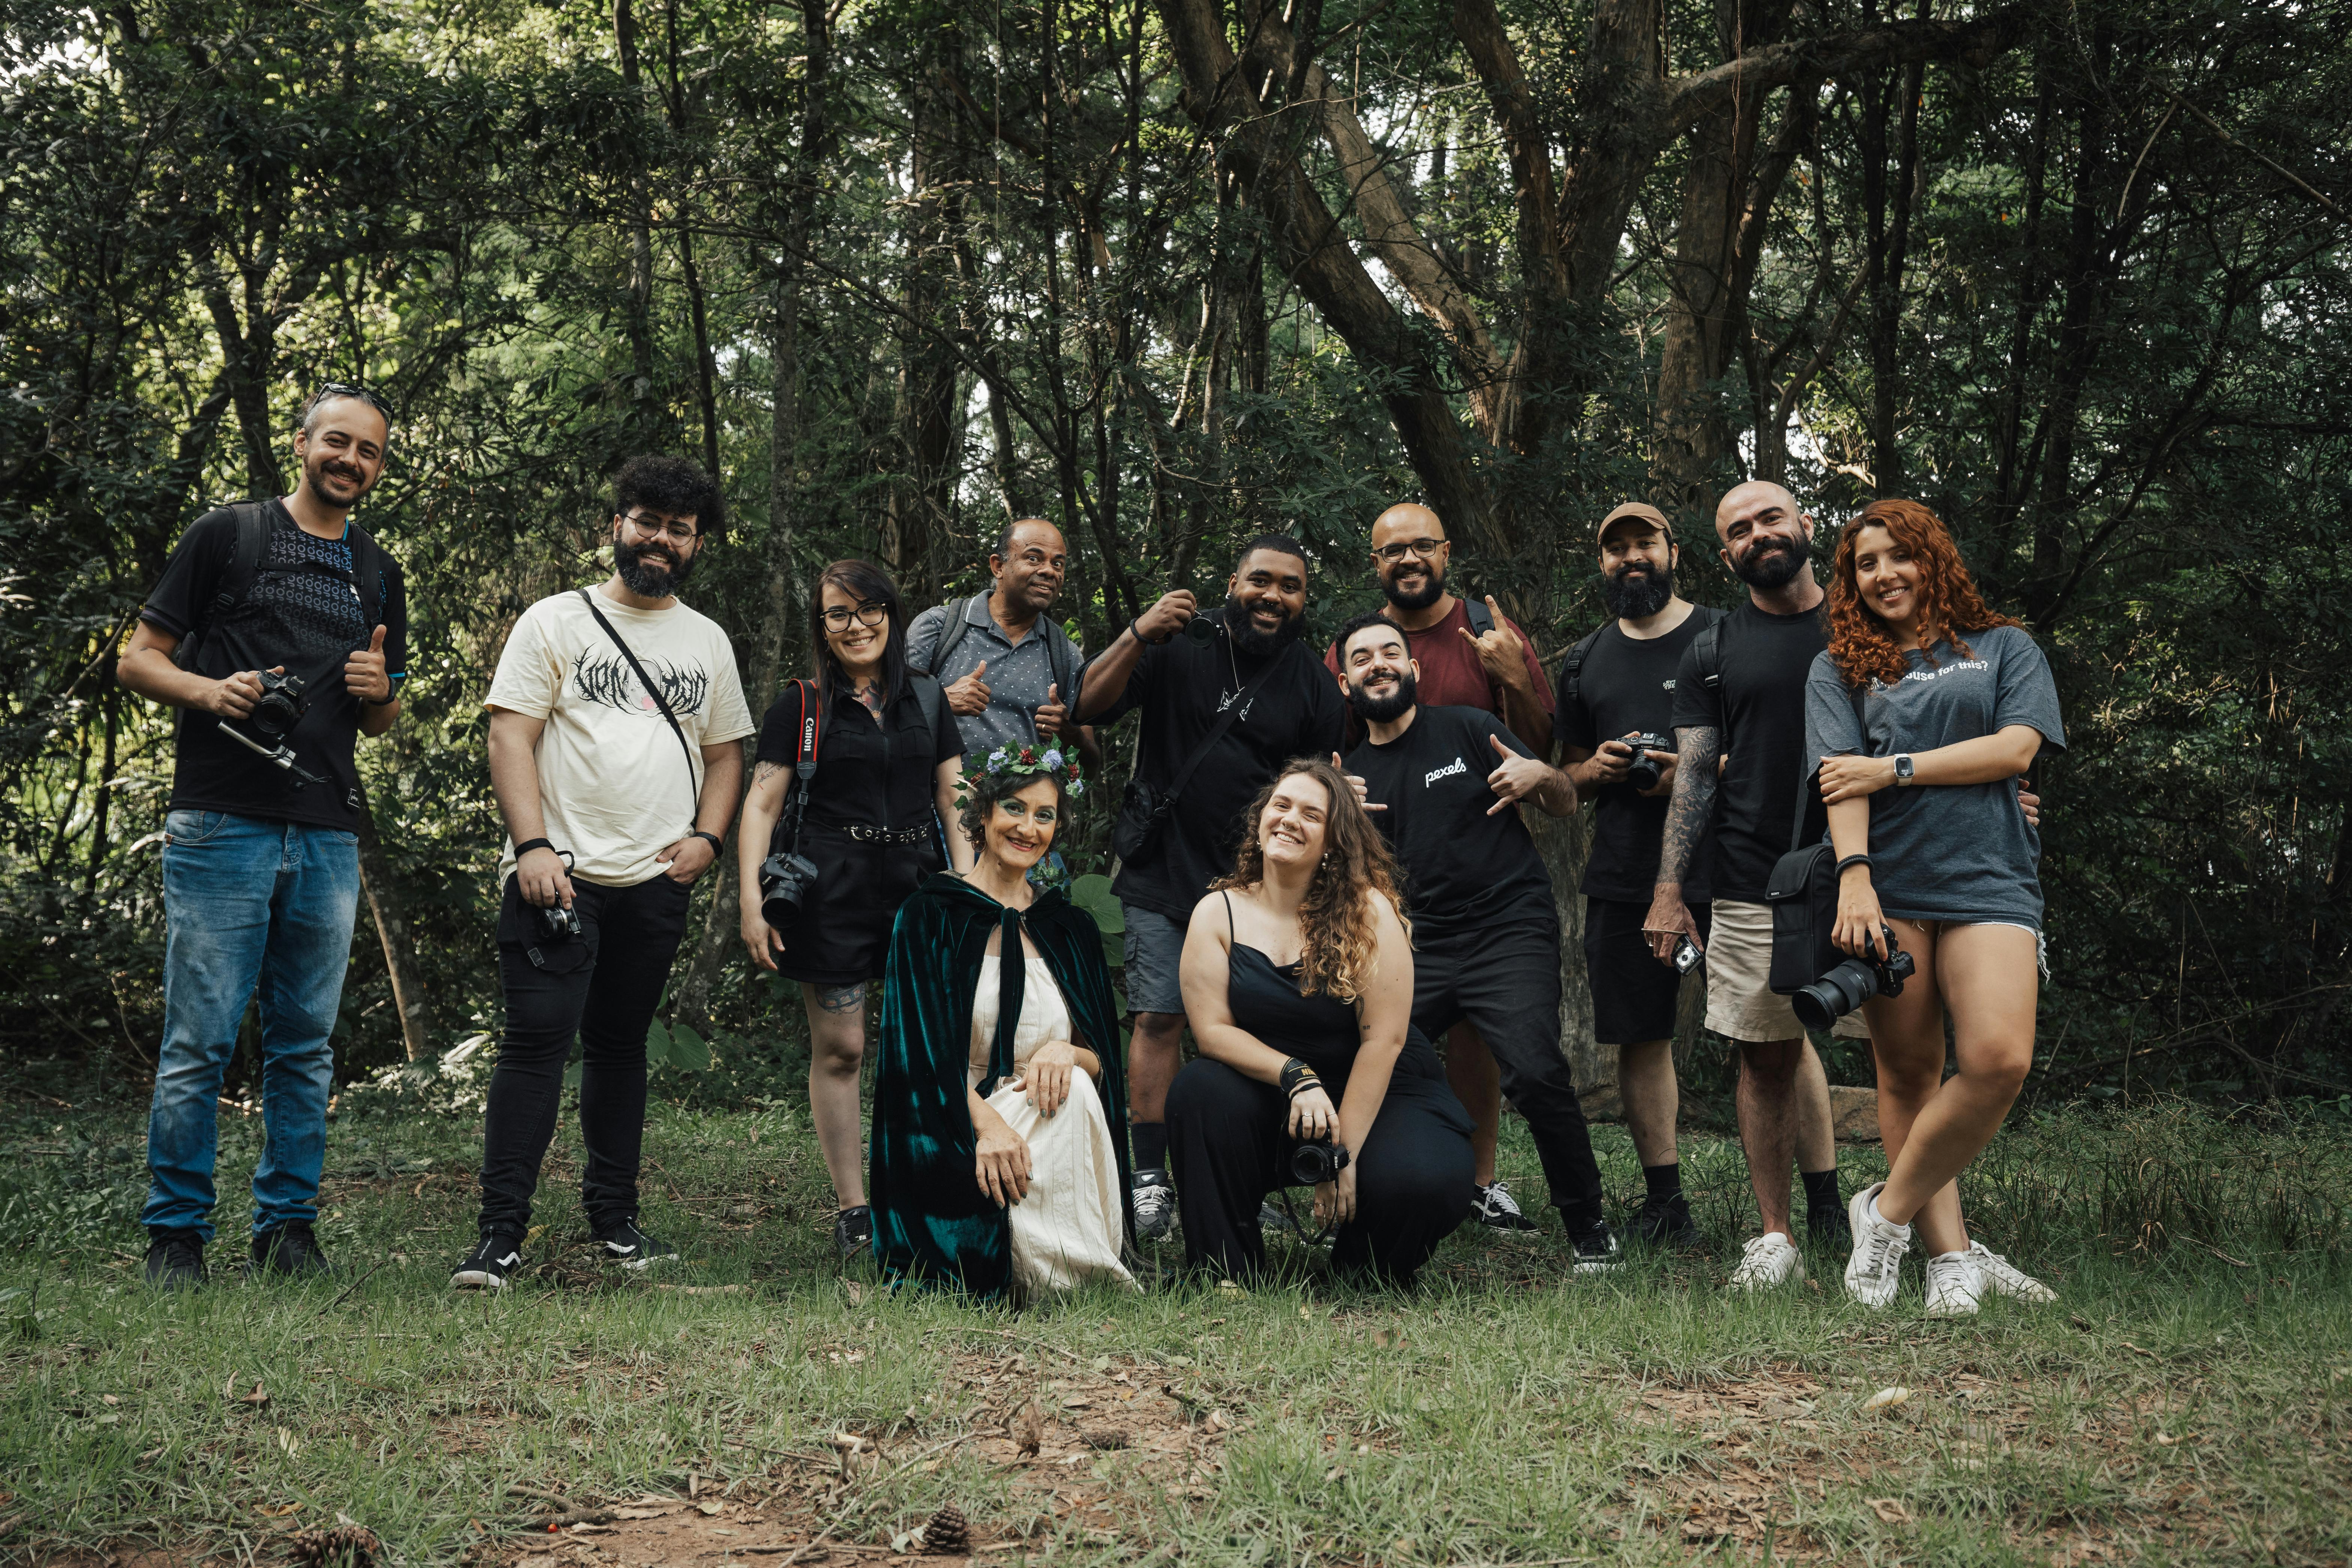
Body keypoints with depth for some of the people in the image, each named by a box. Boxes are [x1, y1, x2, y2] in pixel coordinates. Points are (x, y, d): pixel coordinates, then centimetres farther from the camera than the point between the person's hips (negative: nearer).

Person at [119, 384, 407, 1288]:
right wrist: (211, 690, -15)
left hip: (329, 838, 5)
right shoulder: (227, 536, 4)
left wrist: (379, 692, 1)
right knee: (199, 1042, -3)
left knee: (305, 1044, 8)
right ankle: (175, 1236, 7)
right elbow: (138, 660, 4)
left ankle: (287, 1229, 17)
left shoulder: (378, 575, 19)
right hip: (223, 827, -4)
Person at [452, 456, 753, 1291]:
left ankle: (614, 1219, 20)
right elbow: (510, 734, -4)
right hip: (560, 872, -4)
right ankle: (501, 1234, -7)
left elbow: (725, 752, 19)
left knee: (620, 1046, 12)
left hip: (658, 882, 4)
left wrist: (707, 837, 1)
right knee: (537, 1042, -9)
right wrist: (532, 846, -15)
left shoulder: (708, 642, 15)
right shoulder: (557, 621, 2)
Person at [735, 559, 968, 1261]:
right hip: (833, 890, -2)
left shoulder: (927, 699, 13)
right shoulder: (802, 706, 4)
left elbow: (955, 800, 13)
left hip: (920, 884, 3)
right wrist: (752, 898, -10)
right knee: (839, 1049, 0)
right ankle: (852, 1210, 7)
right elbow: (762, 804, 0)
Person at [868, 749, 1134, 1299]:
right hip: (951, 1132, -3)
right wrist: (984, 1120, -25)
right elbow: (921, 1046, -7)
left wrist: (1066, 1053, -16)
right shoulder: (932, 914, 4)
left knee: (1070, 1088, -30)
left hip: (1056, 1128, 3)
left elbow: (1103, 1060, 10)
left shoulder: (1071, 929, 16)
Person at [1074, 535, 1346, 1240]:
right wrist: (1137, 635, -18)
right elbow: (1090, 706, -6)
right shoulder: (1180, 652, 2)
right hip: (1163, 877, -1)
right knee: (1159, 1019, -5)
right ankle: (1150, 1178, 0)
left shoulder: (1315, 688, 7)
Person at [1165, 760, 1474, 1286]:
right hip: (1270, 1099, 2)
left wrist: (1345, 1153, -19)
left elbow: (1383, 1037, -16)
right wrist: (1297, 1077, -24)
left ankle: (1370, 1277, 5)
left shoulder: (1368, 912, -12)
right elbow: (1213, 1029, -9)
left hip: (1376, 1095, -2)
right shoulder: (1218, 913, -3)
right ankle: (1224, 1268, -12)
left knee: (1420, 1182, -31)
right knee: (1199, 1089, -28)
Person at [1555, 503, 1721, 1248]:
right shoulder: (1584, 662, 16)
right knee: (1640, 1039, 7)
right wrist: (1597, 768, 0)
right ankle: (1664, 1201, 18)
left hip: (1724, 869, -4)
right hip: (1623, 876, 4)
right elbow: (1569, 773, 23)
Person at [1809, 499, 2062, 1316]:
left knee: (1999, 1058, -17)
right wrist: (1854, 877, -15)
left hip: (1987, 877, 0)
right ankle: (1950, 1254, 4)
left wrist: (1894, 768, -4)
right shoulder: (1839, 667, 15)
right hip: (1887, 885, 1)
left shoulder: (2004, 647, 16)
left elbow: (2015, 749, 1)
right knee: (1908, 1071, -1)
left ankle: (1889, 1209, -2)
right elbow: (1841, 778, 1)